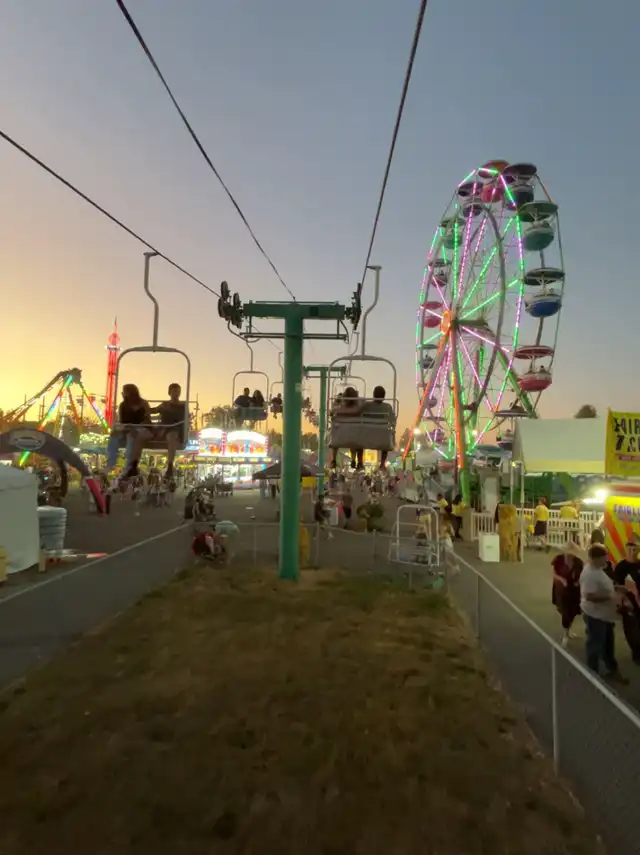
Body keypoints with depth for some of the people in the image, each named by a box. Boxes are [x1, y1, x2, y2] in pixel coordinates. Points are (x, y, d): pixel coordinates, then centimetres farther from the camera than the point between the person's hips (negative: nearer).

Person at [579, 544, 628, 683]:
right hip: (594, 615, -10)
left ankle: (612, 670, 40)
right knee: (595, 645, 7)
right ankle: (593, 674, 23)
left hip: (604, 614, 10)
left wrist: (615, 588, 7)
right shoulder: (589, 573, -29)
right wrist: (609, 597, -26)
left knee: (608, 644, 23)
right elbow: (590, 596, -34)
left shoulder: (597, 569, 5)